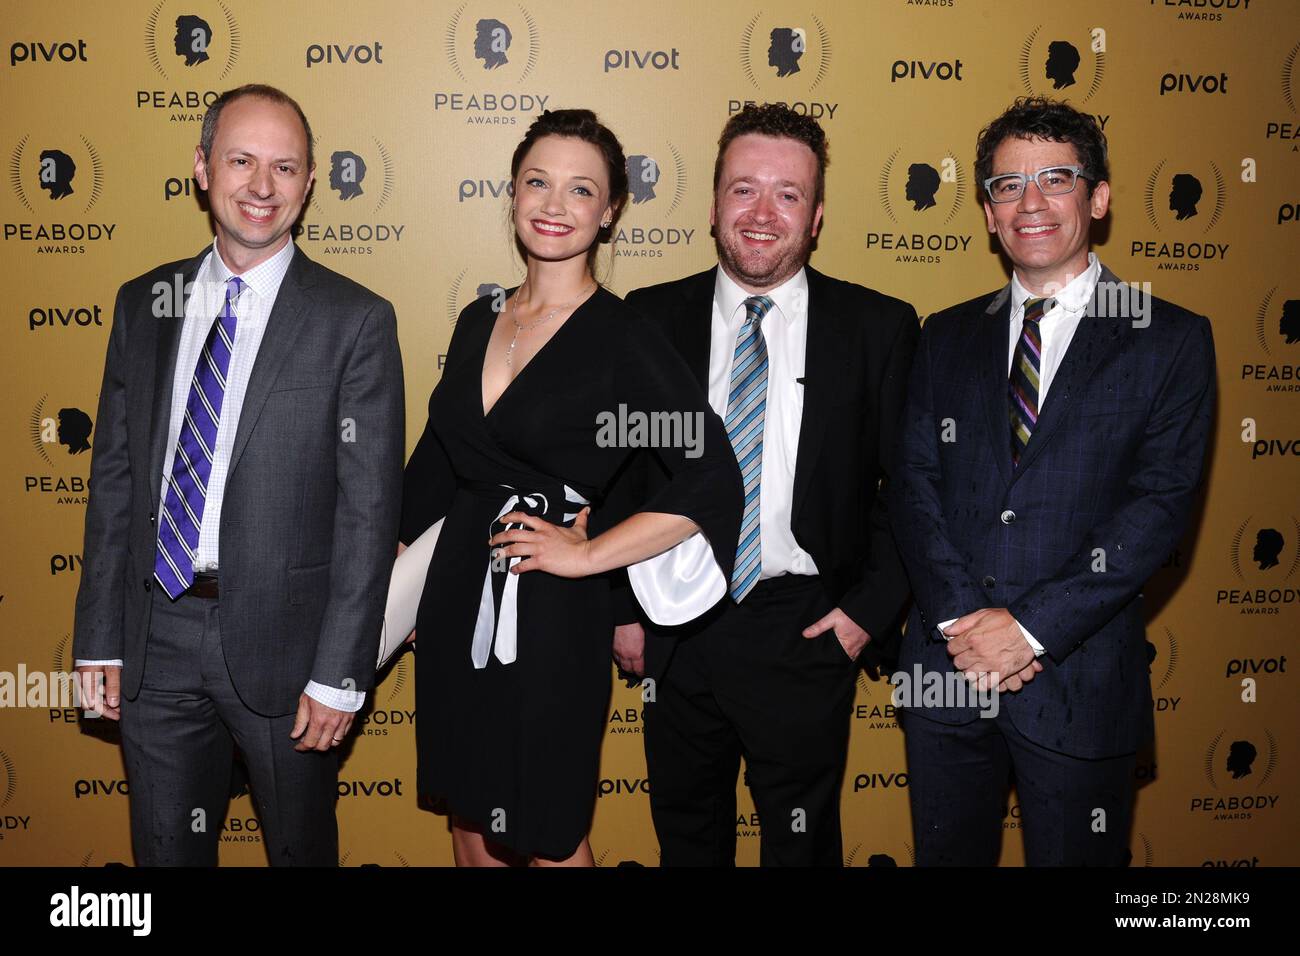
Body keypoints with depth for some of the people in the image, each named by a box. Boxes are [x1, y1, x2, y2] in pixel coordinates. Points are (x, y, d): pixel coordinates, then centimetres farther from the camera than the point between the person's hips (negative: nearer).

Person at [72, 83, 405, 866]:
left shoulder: (355, 320, -8)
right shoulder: (144, 303, 6)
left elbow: (370, 508, -10)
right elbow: (115, 475, 9)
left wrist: (339, 675, -13)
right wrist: (101, 637, 6)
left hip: (281, 637, -3)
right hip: (156, 636, 4)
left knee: (300, 846, 15)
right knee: (165, 851, 17)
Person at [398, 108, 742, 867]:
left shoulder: (623, 339, -12)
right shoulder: (480, 320, 7)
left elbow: (712, 481, -20)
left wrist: (588, 555, -16)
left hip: (551, 617, -6)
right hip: (456, 604, 6)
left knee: (547, 837, 10)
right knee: (470, 822, 19)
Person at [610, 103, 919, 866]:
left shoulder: (880, 328, -3)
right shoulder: (650, 318, 1)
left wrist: (873, 607, -7)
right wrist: (621, 607, 3)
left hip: (804, 633, -1)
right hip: (675, 632, 2)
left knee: (804, 843, 13)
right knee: (687, 838, 19)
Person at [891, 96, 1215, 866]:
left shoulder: (1171, 341, 0)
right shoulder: (948, 338, 10)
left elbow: (1160, 505, -9)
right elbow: (914, 484, 2)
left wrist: (1032, 625, -16)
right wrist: (963, 618, -12)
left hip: (1081, 682, -3)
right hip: (945, 671, 3)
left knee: (1072, 857, 10)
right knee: (946, 854, 15)